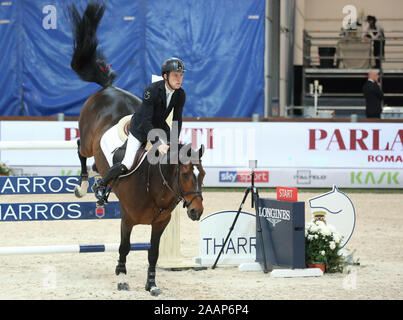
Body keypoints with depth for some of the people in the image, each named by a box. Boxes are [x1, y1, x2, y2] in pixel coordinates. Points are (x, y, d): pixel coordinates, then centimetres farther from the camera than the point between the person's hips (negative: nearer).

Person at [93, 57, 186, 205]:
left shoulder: (180, 94, -14)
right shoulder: (152, 90, -30)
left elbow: (177, 121, -4)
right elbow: (145, 121, -32)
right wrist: (157, 144, -39)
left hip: (160, 127, 6)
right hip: (140, 128, -6)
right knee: (126, 165, -12)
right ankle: (101, 185, 10)